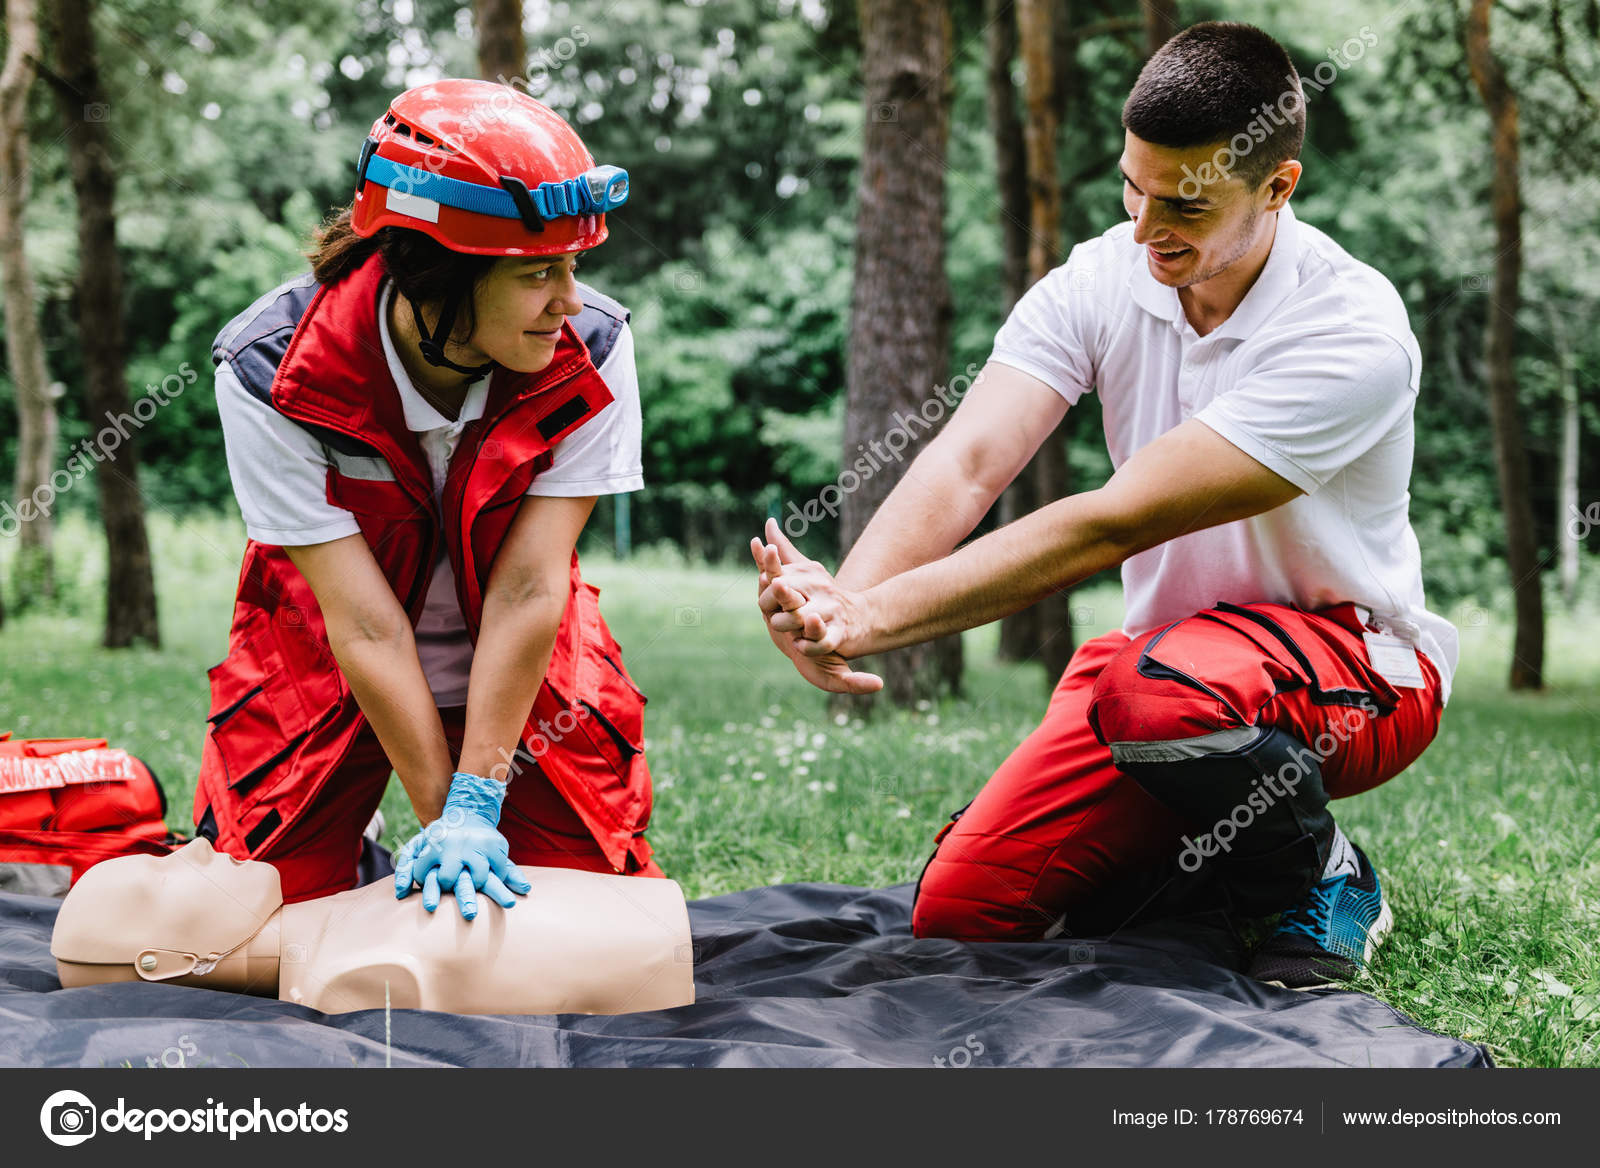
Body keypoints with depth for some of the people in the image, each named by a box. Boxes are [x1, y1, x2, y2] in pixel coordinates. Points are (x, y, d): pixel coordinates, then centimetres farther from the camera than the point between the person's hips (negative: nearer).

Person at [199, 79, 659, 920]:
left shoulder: (591, 350, -25)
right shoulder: (270, 377, -28)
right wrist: (442, 819, -28)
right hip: (322, 668, -1)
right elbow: (364, 625, -27)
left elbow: (526, 589, -25)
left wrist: (475, 806, -28)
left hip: (522, 666, 1)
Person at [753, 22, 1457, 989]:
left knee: (1156, 687, -40)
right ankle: (1231, 844, 17)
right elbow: (966, 463, -21)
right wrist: (841, 598, -42)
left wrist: (878, 618, -38)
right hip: (1169, 644, 6)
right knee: (959, 915, -7)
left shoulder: (1352, 329, -25)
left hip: (1352, 663, -5)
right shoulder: (1098, 283, -7)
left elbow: (1112, 524, -33)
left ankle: (1327, 875, -8)